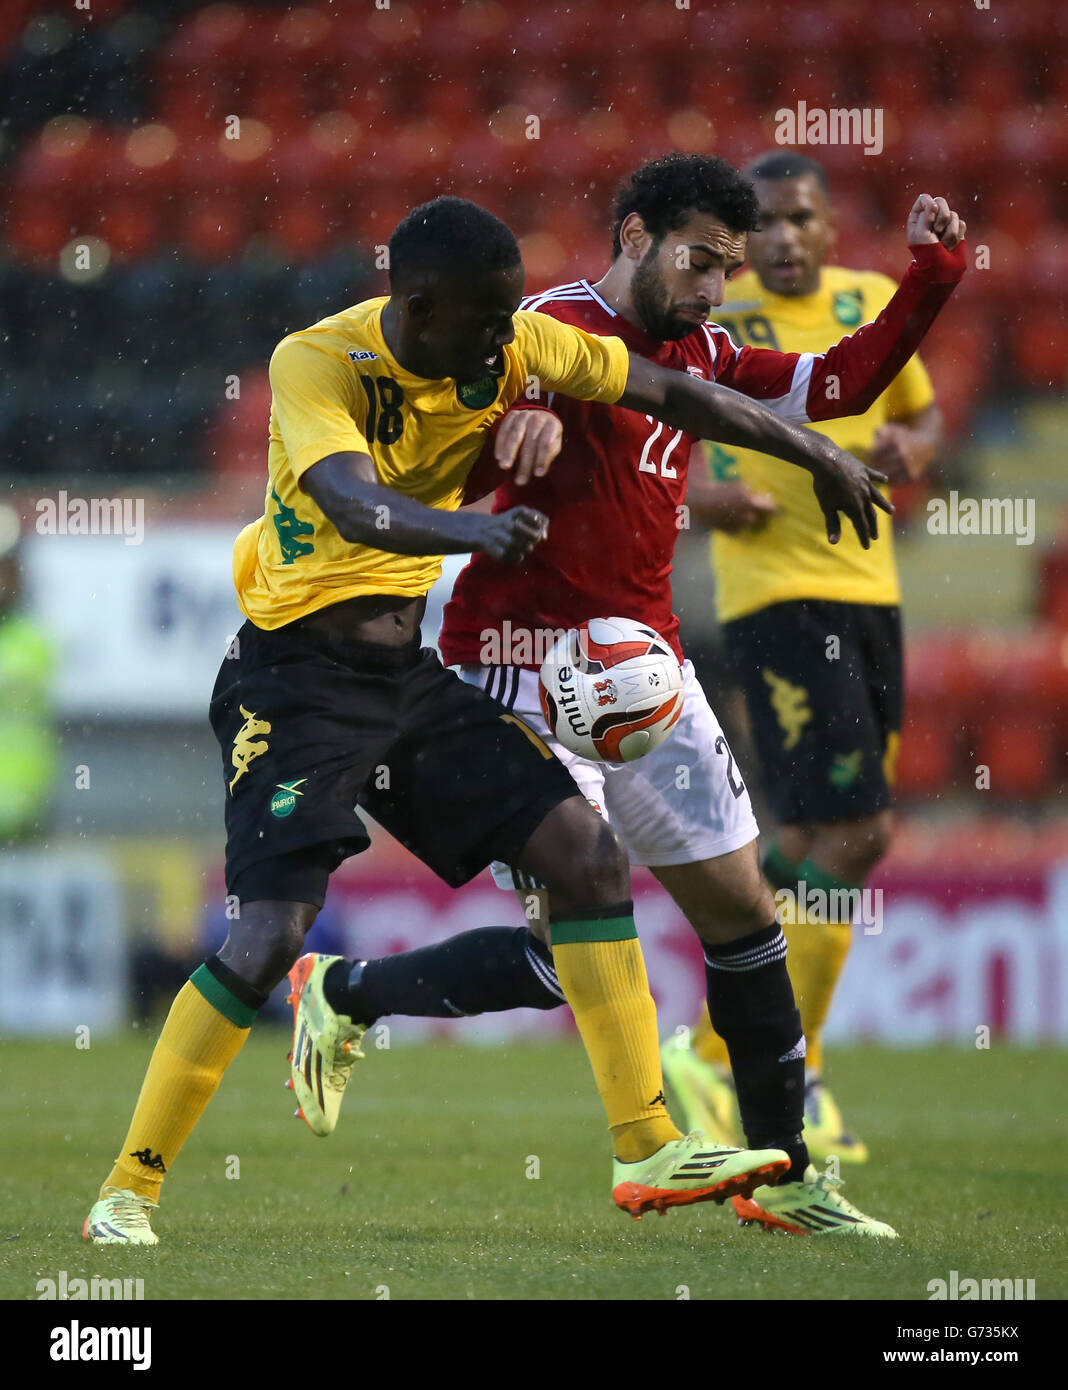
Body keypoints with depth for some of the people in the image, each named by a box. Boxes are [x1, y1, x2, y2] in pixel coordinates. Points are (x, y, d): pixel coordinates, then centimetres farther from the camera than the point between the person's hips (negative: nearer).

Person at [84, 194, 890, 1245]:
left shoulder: (509, 345, -4)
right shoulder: (316, 363, -22)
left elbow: (670, 393, 8)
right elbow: (358, 508, -40)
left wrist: (818, 455, 14)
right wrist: (475, 530, -59)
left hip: (409, 674, 7)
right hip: (297, 676, -6)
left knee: (586, 852, -4)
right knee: (271, 932, -18)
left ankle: (647, 1153, 3)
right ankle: (125, 1195, -6)